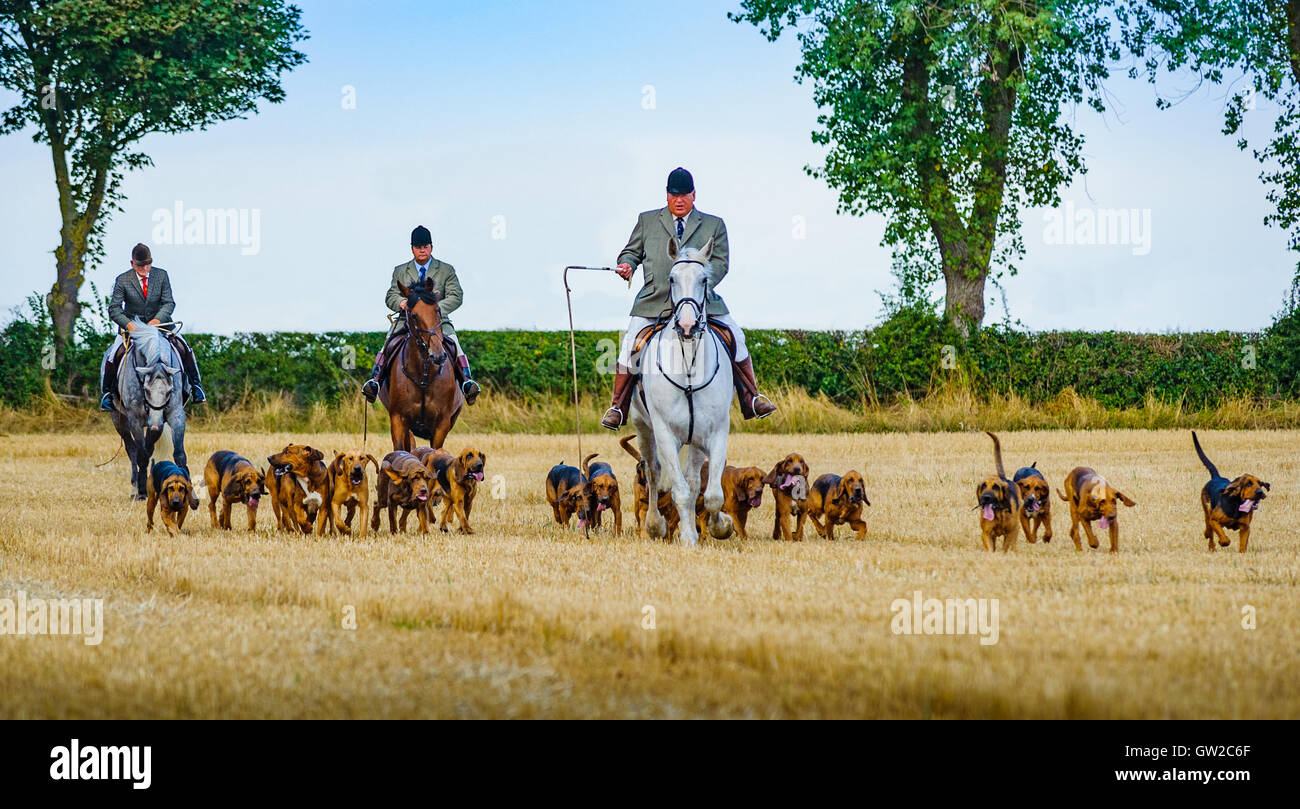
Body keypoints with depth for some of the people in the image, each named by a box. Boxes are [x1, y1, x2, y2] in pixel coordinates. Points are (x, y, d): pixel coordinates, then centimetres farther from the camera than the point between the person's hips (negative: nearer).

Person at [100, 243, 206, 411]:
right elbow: (114, 308, -12)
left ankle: (195, 385, 6)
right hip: (131, 326, -1)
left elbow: (169, 303, -6)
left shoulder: (161, 275, -4)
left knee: (184, 349, -13)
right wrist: (128, 324, -30)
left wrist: (157, 319, -25)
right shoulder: (122, 280, -9)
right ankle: (107, 392, 0)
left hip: (158, 323, 1)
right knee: (111, 356, -18)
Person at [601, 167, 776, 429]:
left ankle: (752, 400, 3)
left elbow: (720, 262, 5)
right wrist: (627, 264, -7)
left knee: (735, 338, -9)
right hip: (654, 300, 0)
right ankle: (617, 408, -2)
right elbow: (632, 251, 18)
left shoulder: (714, 225, 12)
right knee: (630, 346, -14)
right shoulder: (647, 221, 15)